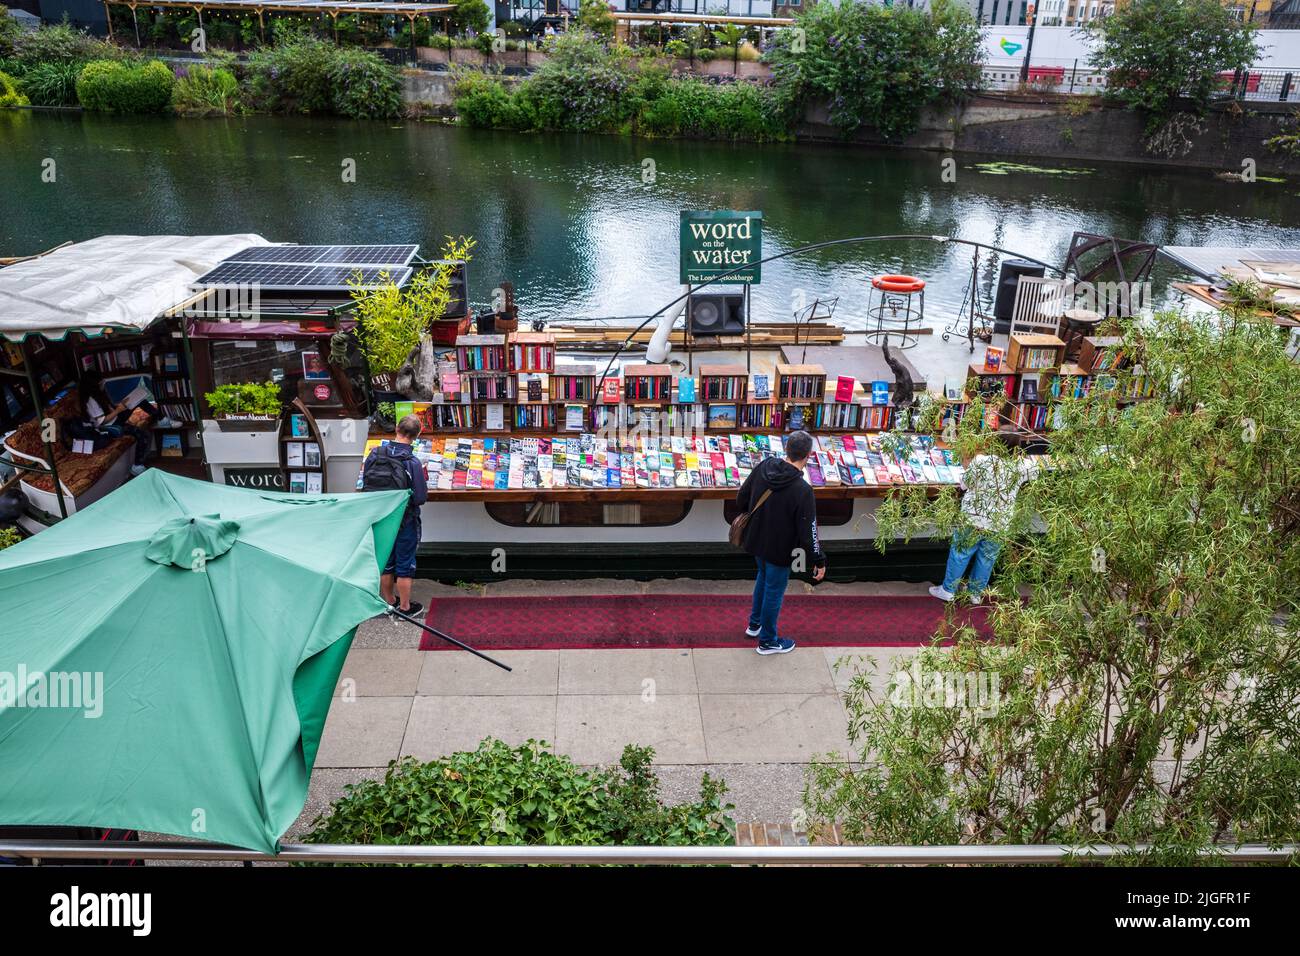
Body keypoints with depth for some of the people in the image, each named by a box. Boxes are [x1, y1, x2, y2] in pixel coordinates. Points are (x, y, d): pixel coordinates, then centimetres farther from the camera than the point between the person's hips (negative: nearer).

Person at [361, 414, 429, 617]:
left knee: (385, 561, 20)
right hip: (405, 522, -4)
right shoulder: (412, 463, -22)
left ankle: (390, 601, 35)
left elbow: (365, 484, 1)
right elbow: (421, 498, -20)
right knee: (405, 565, 11)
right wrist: (423, 481, -1)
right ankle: (405, 607, 23)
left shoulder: (375, 454, -9)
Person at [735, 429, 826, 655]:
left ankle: (755, 624, 47)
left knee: (763, 577, 31)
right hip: (779, 551, -6)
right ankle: (767, 641, 33)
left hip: (756, 541, 6)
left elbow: (741, 497, 2)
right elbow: (808, 532, -23)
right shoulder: (802, 491, -30)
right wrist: (818, 561, -10)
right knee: (774, 592, 13)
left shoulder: (763, 467, -13)